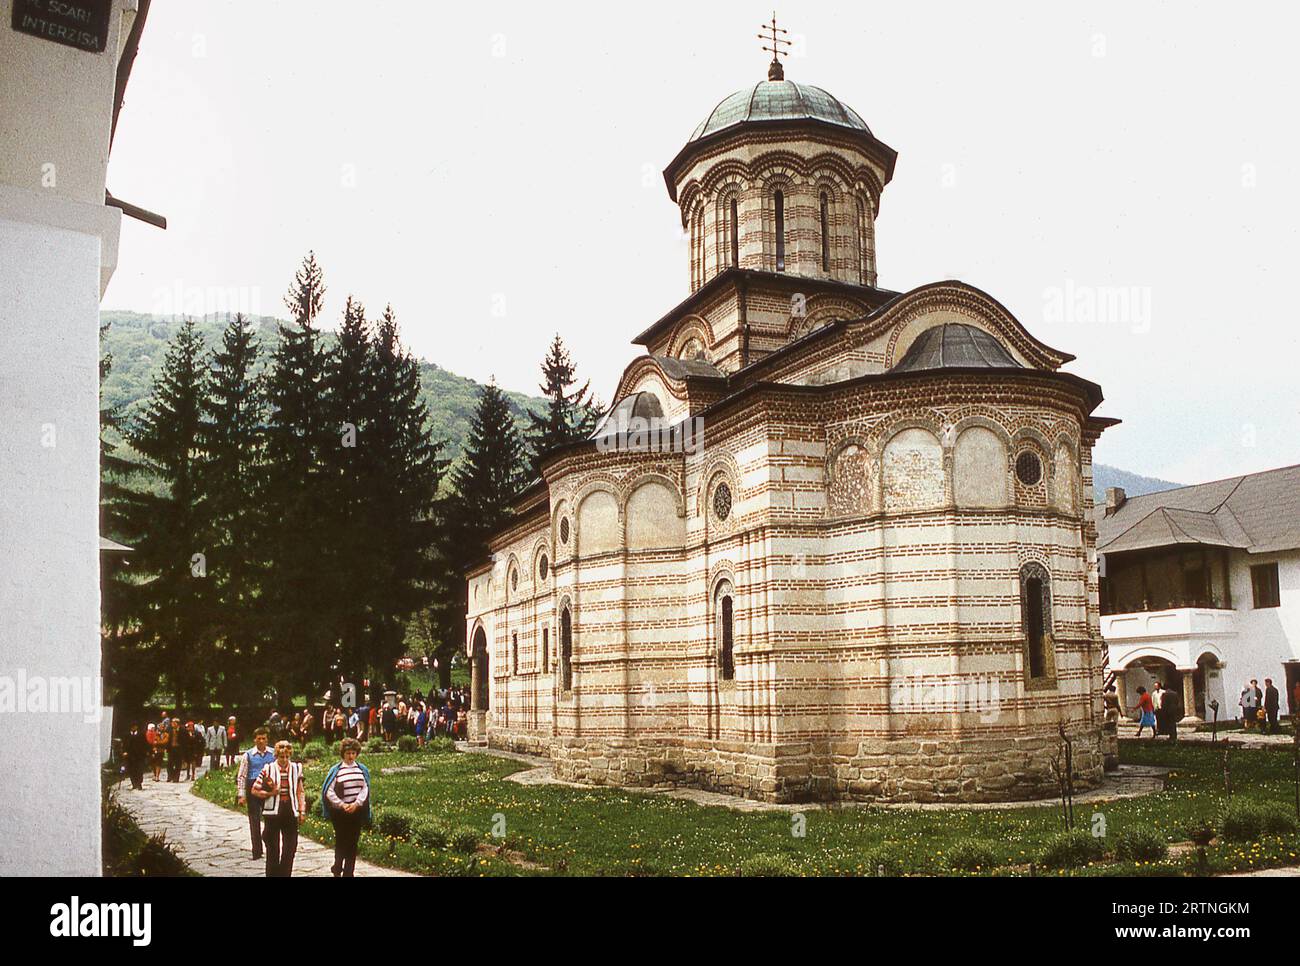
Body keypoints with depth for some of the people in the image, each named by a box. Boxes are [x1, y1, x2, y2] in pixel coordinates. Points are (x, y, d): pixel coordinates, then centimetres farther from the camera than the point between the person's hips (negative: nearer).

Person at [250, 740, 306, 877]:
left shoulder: (296, 768, 5)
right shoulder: (268, 769, -3)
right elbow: (254, 790, 0)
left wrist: (302, 811, 6)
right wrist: (270, 793, -15)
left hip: (291, 813, 2)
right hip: (273, 813, -2)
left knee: (290, 848, 5)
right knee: (273, 849, 4)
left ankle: (284, 874, 15)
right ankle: (272, 874, 14)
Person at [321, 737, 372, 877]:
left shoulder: (362, 769, 6)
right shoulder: (336, 770, -2)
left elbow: (365, 788, 3)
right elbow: (329, 791, -5)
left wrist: (356, 804, -11)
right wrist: (342, 805, -12)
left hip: (357, 811, 2)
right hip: (340, 812, -2)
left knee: (353, 844, 5)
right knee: (341, 842, 1)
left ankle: (348, 873, 11)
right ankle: (337, 869, 18)